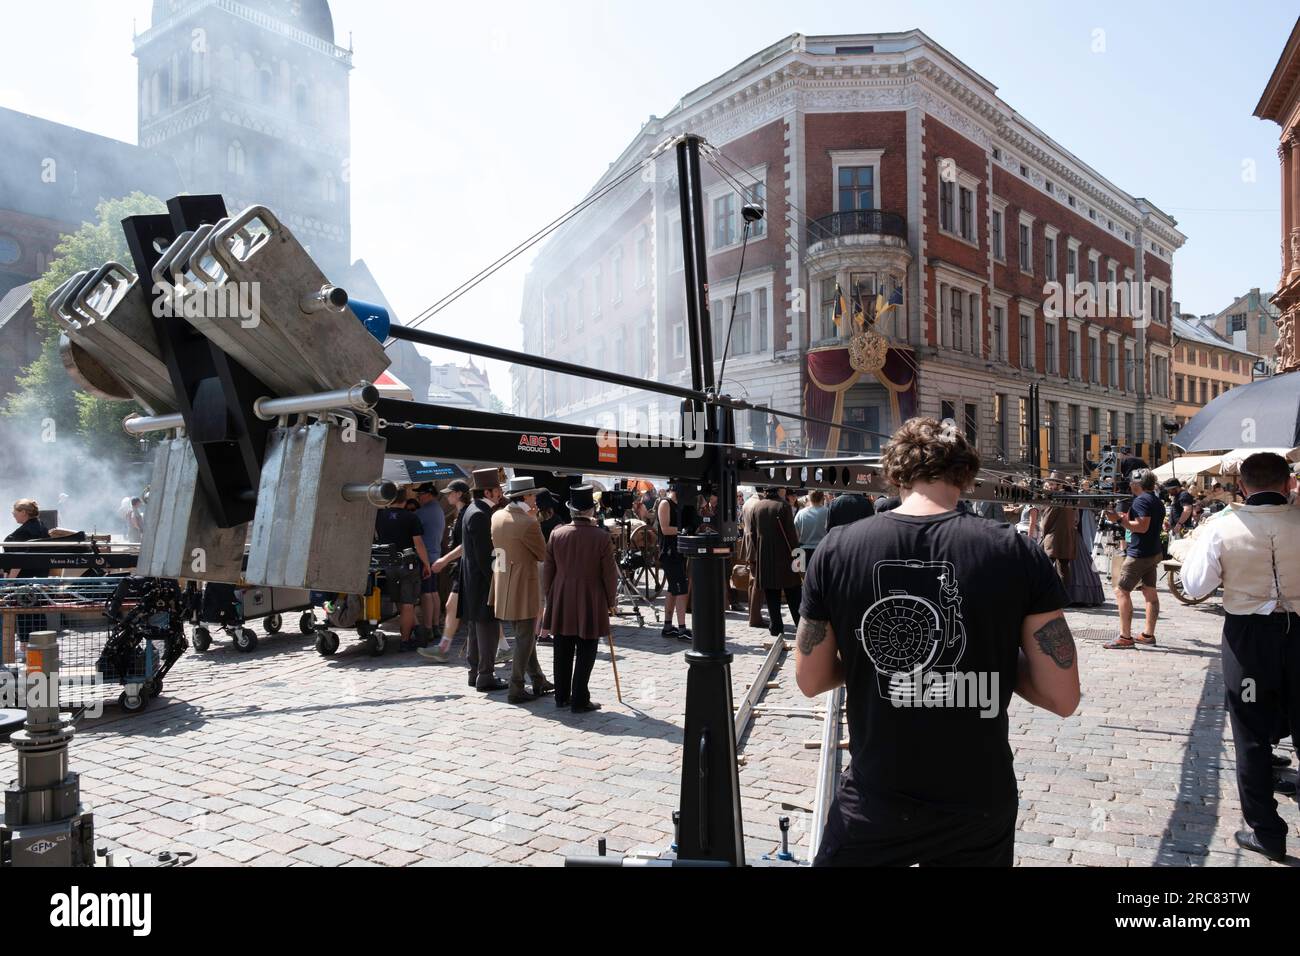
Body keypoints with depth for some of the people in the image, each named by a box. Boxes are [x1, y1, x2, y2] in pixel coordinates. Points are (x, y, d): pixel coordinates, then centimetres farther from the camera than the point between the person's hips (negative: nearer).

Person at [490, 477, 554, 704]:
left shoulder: (496, 517, 4)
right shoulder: (528, 523, -20)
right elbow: (544, 554, -9)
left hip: (502, 589, 8)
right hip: (523, 588, -8)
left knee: (523, 637, 18)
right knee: (525, 639, 4)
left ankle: (538, 681, 29)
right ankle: (516, 690, 10)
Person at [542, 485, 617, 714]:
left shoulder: (557, 534, -3)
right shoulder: (601, 537, -12)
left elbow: (548, 570, 5)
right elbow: (610, 574, -7)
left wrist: (549, 598, 17)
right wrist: (611, 601, 7)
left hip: (561, 602, 4)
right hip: (591, 603, -4)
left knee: (563, 652, 13)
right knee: (585, 653, 5)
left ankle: (562, 697, 23)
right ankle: (580, 701, 8)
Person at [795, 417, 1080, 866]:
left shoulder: (836, 549, -11)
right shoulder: (1018, 553, -12)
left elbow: (810, 680, -2)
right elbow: (1063, 698, -9)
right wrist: (997, 658, 7)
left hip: (875, 802, 0)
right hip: (979, 805, 1)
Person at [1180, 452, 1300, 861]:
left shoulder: (1222, 526, -12)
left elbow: (1195, 586, -8)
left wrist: (1196, 546, 6)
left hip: (1248, 634, -1)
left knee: (1253, 734, 11)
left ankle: (1265, 832, 19)